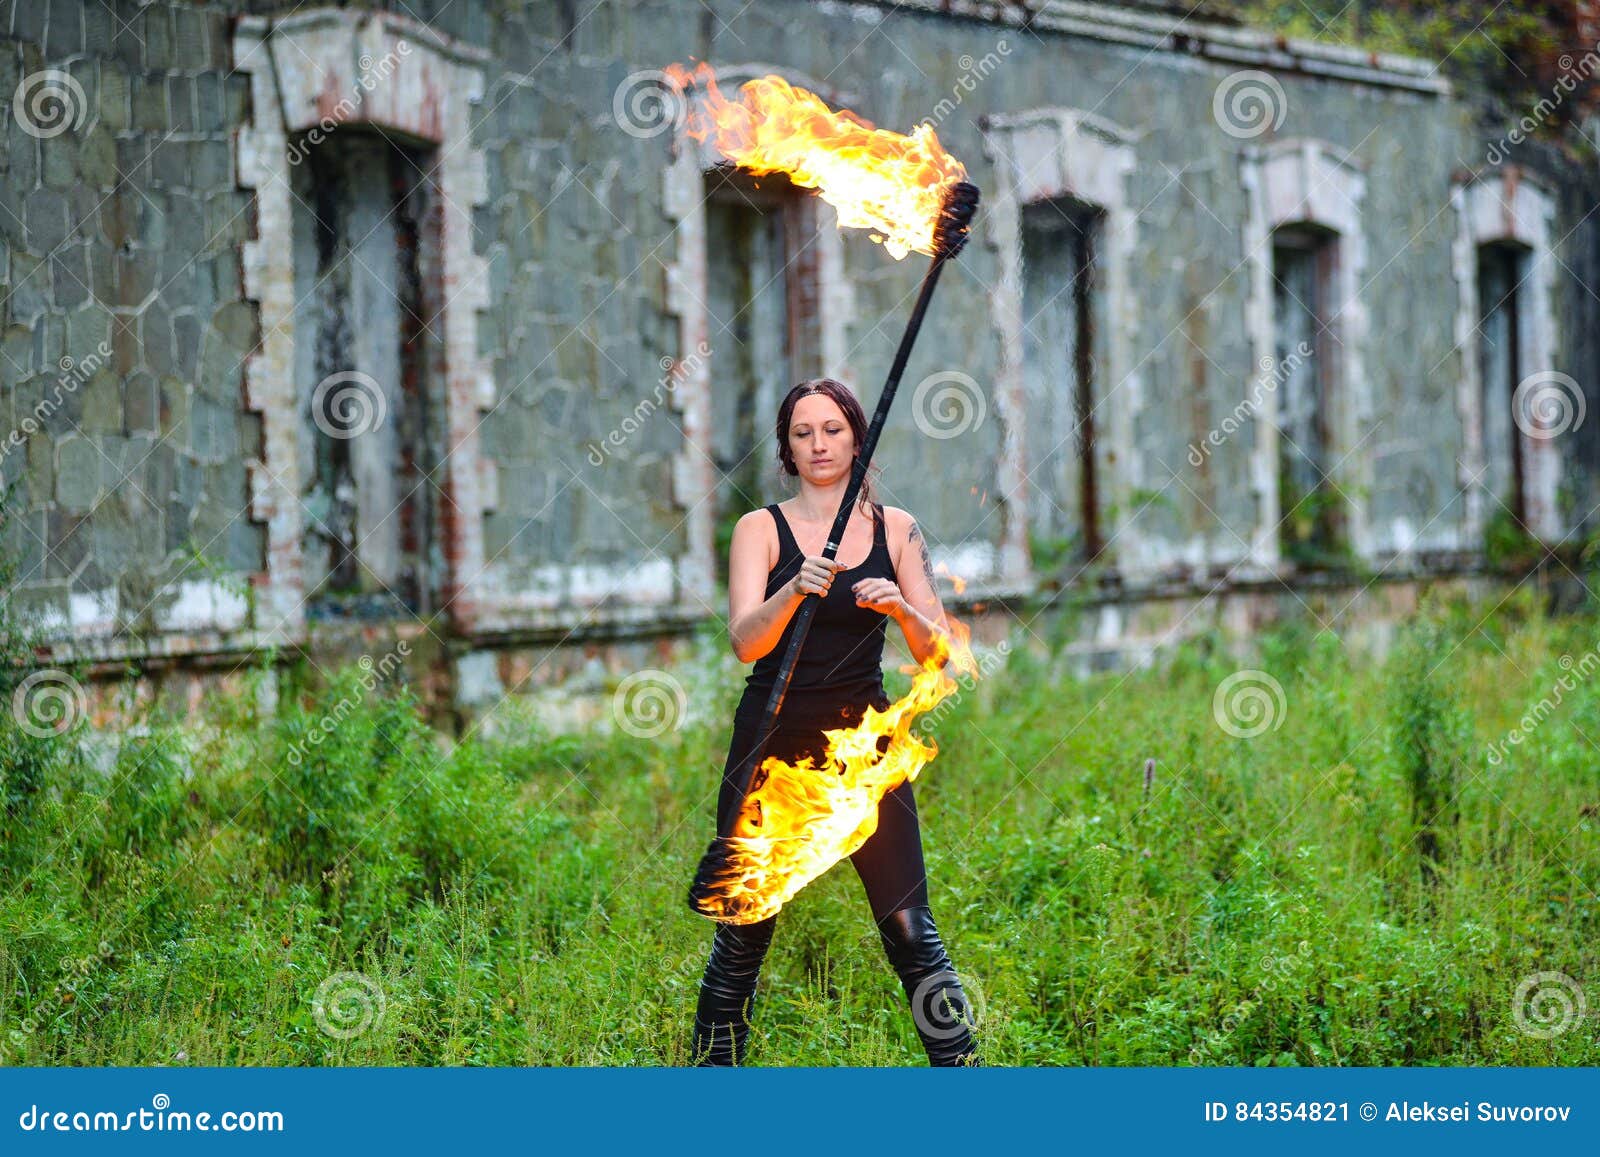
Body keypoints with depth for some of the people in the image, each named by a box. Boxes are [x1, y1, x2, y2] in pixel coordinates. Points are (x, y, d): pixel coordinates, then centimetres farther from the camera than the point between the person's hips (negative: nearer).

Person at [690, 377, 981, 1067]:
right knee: (743, 932, 3)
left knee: (909, 929, -7)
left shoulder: (894, 529, 6)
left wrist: (901, 608, -18)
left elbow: (937, 652, 2)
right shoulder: (760, 530, 2)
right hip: (771, 746, -1)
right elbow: (745, 641, -13)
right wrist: (794, 592, -31)